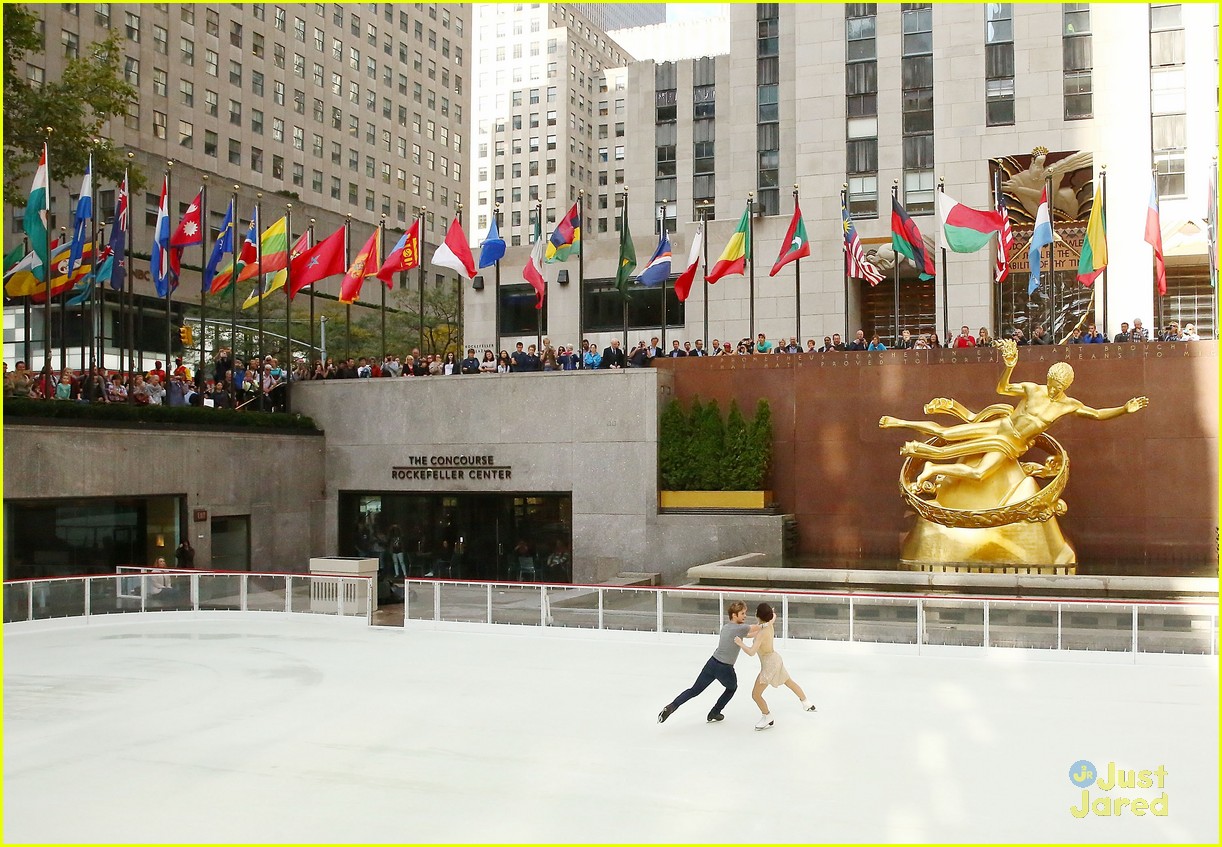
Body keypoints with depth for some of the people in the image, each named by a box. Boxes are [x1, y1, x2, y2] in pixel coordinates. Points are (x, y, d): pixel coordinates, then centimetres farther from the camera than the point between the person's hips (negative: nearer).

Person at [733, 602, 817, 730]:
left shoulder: (761, 633, -30)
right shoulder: (769, 625, -7)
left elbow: (751, 652, -36)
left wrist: (740, 643, -24)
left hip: (769, 664, -9)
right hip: (775, 658, 9)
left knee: (755, 694, 2)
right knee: (790, 682, 29)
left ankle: (767, 718, 19)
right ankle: (807, 704, 47)